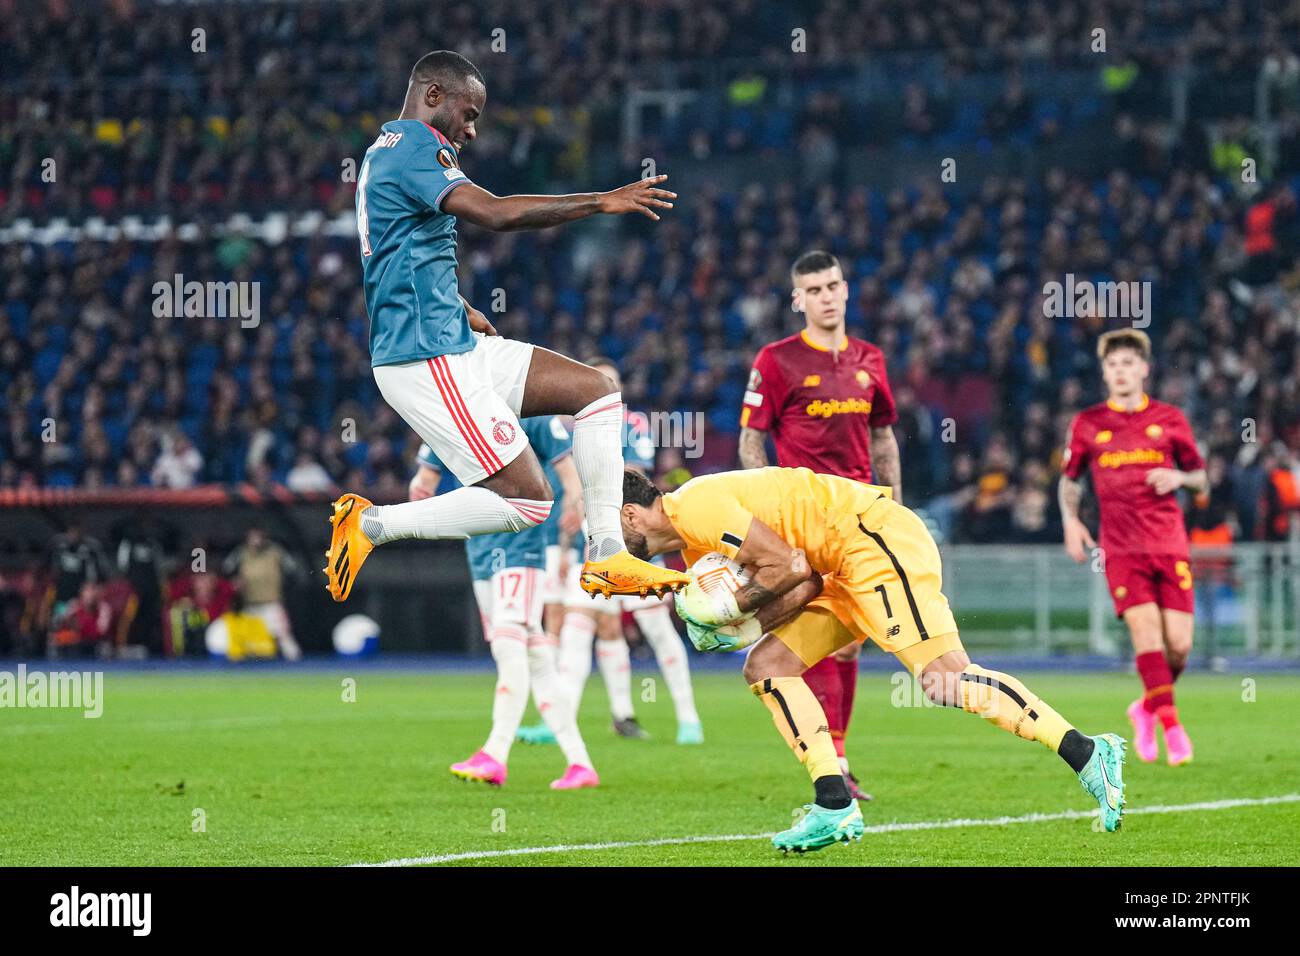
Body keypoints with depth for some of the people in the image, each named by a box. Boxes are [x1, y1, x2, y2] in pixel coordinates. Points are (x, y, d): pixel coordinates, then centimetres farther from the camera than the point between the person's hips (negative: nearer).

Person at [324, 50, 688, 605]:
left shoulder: (389, 150, 20)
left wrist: (465, 314, 33)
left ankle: (605, 557, 7)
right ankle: (369, 523, -5)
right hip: (425, 359, -11)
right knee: (527, 500, -14)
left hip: (455, 345, 11)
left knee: (596, 391, 9)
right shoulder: (413, 145, -13)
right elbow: (495, 214, -26)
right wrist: (601, 203, -20)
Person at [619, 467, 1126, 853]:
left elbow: (791, 566, -17)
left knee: (945, 679, -20)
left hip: (876, 539, -11)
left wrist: (734, 606, -6)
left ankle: (1087, 755, -23)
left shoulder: (694, 506, -11)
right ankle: (835, 805, 1)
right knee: (766, 667, 6)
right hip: (843, 568, 11)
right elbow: (806, 585, 13)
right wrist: (744, 626, 0)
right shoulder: (696, 549, 19)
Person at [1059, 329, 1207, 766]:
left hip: (1170, 544, 1)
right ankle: (1170, 725, -14)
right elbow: (1069, 478, 18)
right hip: (1121, 548, -1)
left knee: (1179, 644, -4)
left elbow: (1201, 480, 14)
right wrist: (1070, 521, 1)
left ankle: (1148, 706, 23)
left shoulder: (1169, 419, 7)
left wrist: (1178, 477, -8)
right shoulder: (1087, 424, 6)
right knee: (1146, 630, -18)